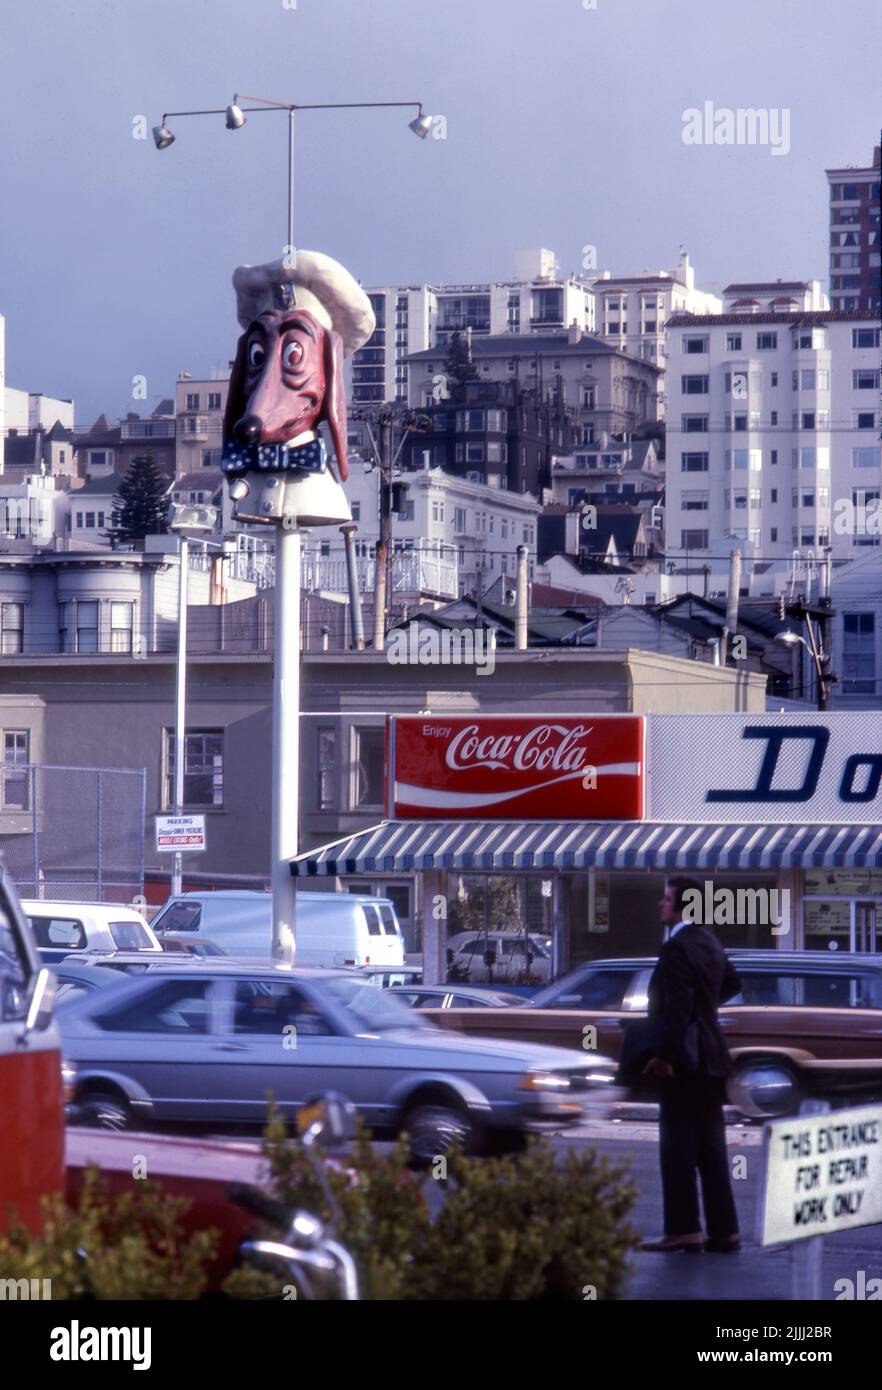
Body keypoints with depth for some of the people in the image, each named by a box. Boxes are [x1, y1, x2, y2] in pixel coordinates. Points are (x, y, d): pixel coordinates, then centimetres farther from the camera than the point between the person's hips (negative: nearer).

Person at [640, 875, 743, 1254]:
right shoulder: (709, 942, 12)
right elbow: (732, 983, 28)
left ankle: (683, 1230, -3)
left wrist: (664, 1055, -19)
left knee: (678, 1147, -4)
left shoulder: (677, 947, -17)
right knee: (711, 1148, 10)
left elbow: (677, 1007, -22)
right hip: (711, 1055, 9)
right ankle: (723, 1231, 11)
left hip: (685, 1059, -9)